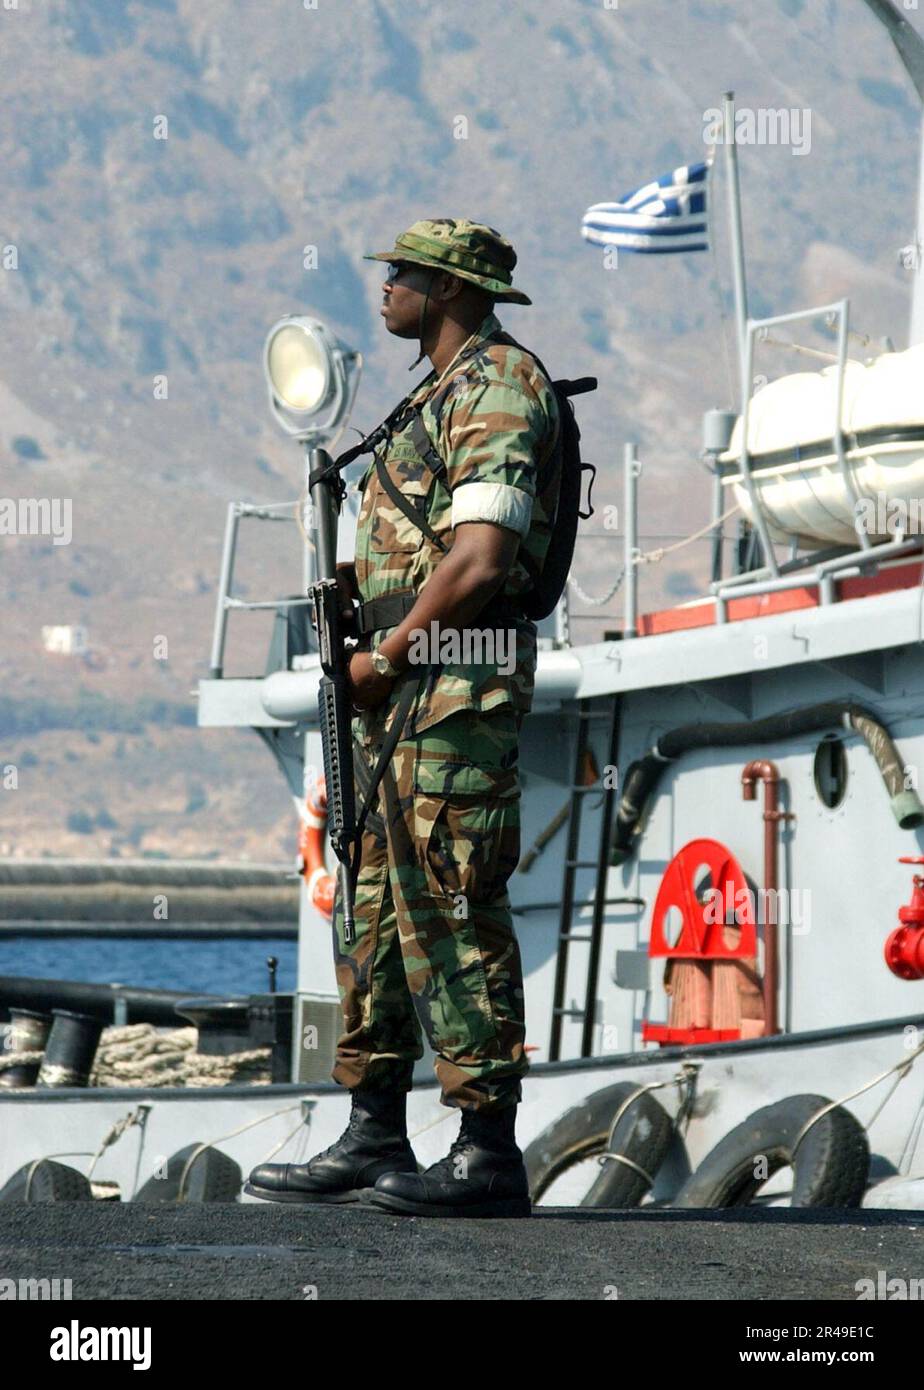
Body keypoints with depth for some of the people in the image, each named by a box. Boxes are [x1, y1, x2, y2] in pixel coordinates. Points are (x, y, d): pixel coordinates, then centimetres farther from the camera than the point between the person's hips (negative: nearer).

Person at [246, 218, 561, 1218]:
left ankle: (488, 1153, -8)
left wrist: (386, 655, -12)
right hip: (404, 689, 10)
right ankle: (375, 1140, 16)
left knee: (454, 911, -10)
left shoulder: (500, 386, -11)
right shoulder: (441, 393, 21)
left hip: (455, 681, -10)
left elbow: (479, 562, -20)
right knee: (376, 909, 11)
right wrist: (358, 578, 7)